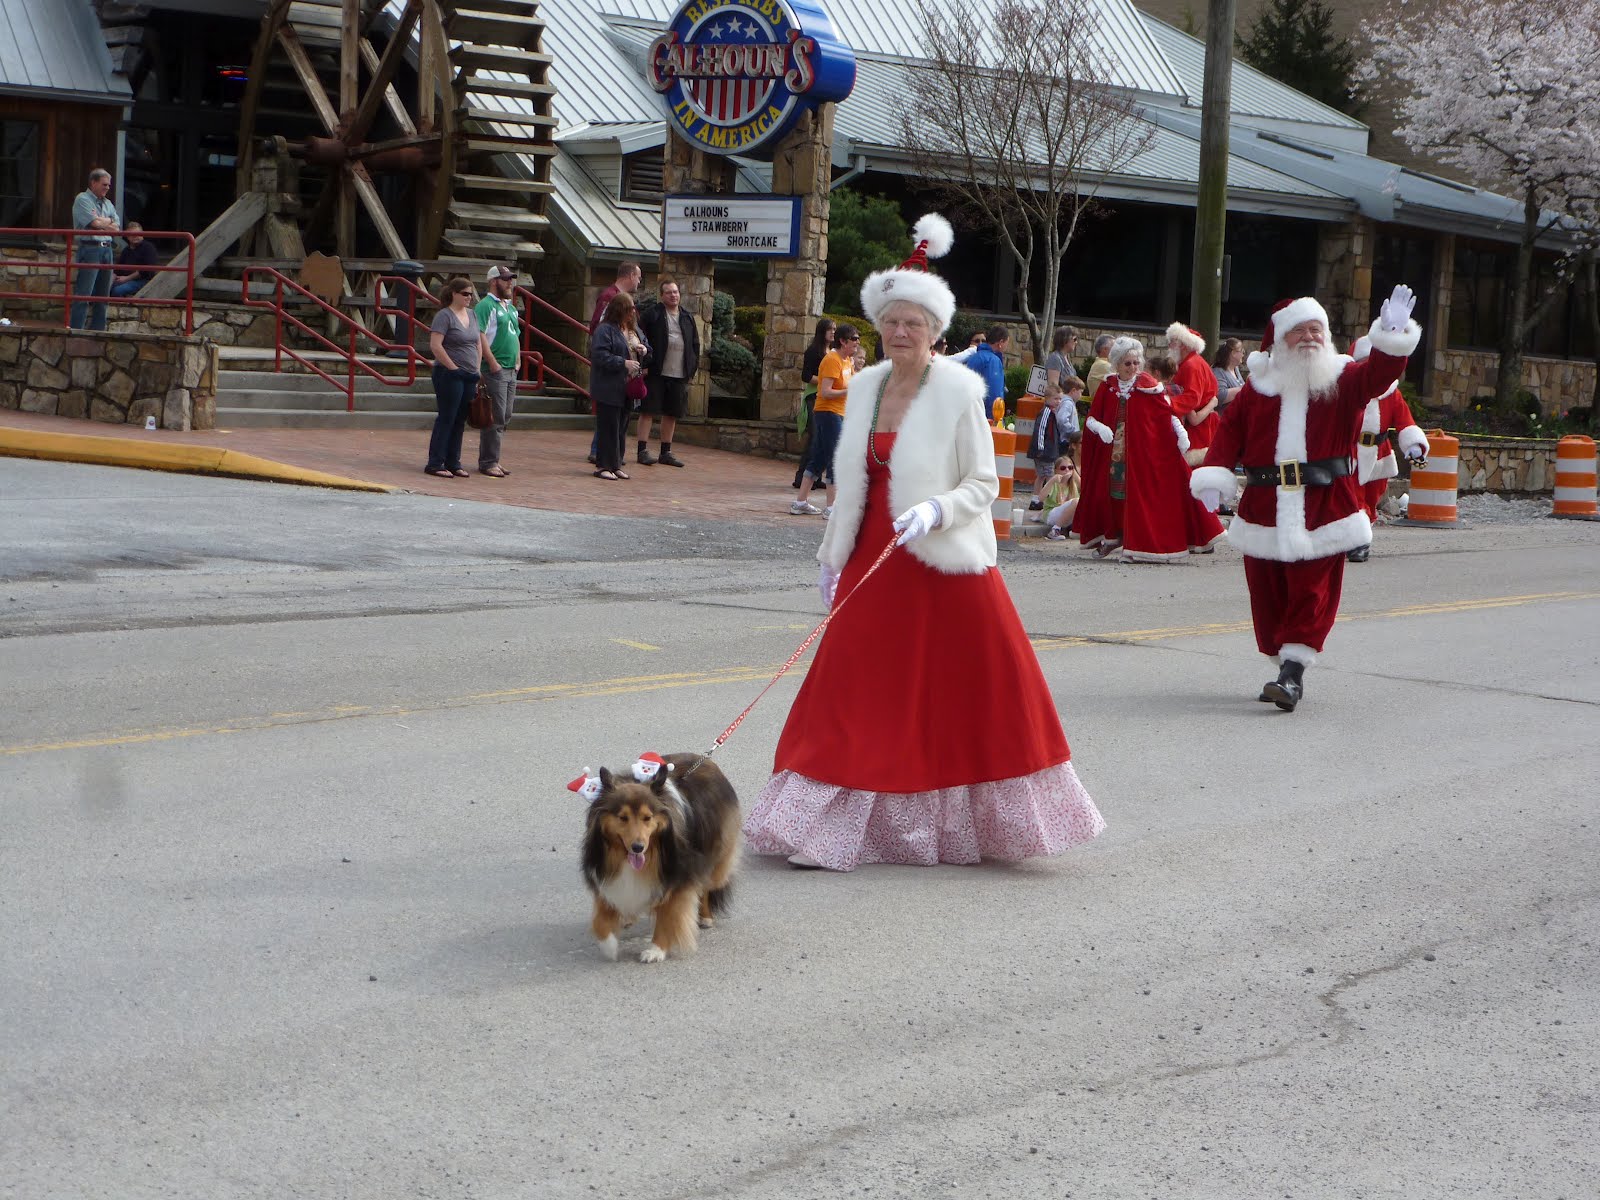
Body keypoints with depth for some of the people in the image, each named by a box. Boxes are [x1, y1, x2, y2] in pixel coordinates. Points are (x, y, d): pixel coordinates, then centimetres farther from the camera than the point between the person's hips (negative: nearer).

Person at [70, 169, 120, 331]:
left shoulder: (108, 203, 18)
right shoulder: (82, 199, -4)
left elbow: (116, 228, 8)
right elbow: (95, 223, -15)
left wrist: (101, 221, -6)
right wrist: (109, 222, 3)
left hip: (106, 250, 8)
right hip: (89, 249, -7)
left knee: (102, 295, 8)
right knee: (83, 295, -11)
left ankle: (98, 330, 13)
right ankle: (75, 331, -11)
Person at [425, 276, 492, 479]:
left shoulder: (472, 315, 14)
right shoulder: (444, 316, -9)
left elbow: (479, 344, 20)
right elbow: (435, 345, -17)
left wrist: (477, 369, 9)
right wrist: (453, 368, -15)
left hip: (470, 376, 7)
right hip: (449, 376, -7)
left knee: (460, 421, 10)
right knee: (446, 419, -5)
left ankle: (453, 463, 16)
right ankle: (435, 464, 0)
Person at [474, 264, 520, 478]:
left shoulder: (511, 307, 20)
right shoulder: (486, 305, -9)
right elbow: (480, 336, -17)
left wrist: (517, 361, 15)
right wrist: (493, 363, -19)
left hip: (511, 370, 9)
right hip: (495, 370, -9)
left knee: (504, 417, 11)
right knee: (495, 418, -8)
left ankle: (492, 459, 17)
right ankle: (488, 462, -4)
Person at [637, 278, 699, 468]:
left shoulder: (687, 318, 14)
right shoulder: (652, 314, -2)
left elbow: (695, 344, 17)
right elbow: (641, 339, -5)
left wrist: (692, 367, 8)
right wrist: (645, 365, -12)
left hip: (679, 374, 5)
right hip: (655, 373, -5)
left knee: (671, 414, 9)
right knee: (648, 410, -3)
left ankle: (666, 452, 17)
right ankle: (643, 450, -2)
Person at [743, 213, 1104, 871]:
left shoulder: (959, 391, -7)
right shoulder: (865, 387, 9)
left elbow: (983, 484, -7)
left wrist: (935, 510, -24)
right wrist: (831, 558, 18)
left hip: (944, 567, -5)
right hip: (874, 562, 5)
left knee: (965, 693, 0)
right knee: (854, 694, 3)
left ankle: (963, 823, 13)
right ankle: (830, 826, 7)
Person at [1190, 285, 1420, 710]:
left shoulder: (1343, 380, 5)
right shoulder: (1259, 385, 9)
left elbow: (1378, 375, -14)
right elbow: (1231, 430, 4)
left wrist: (1392, 334, -31)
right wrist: (1213, 476, -10)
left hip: (1323, 510, -2)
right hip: (1264, 510, 2)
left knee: (1312, 594, -8)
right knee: (1268, 595, 6)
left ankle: (1293, 671, -8)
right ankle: (1283, 664, 19)